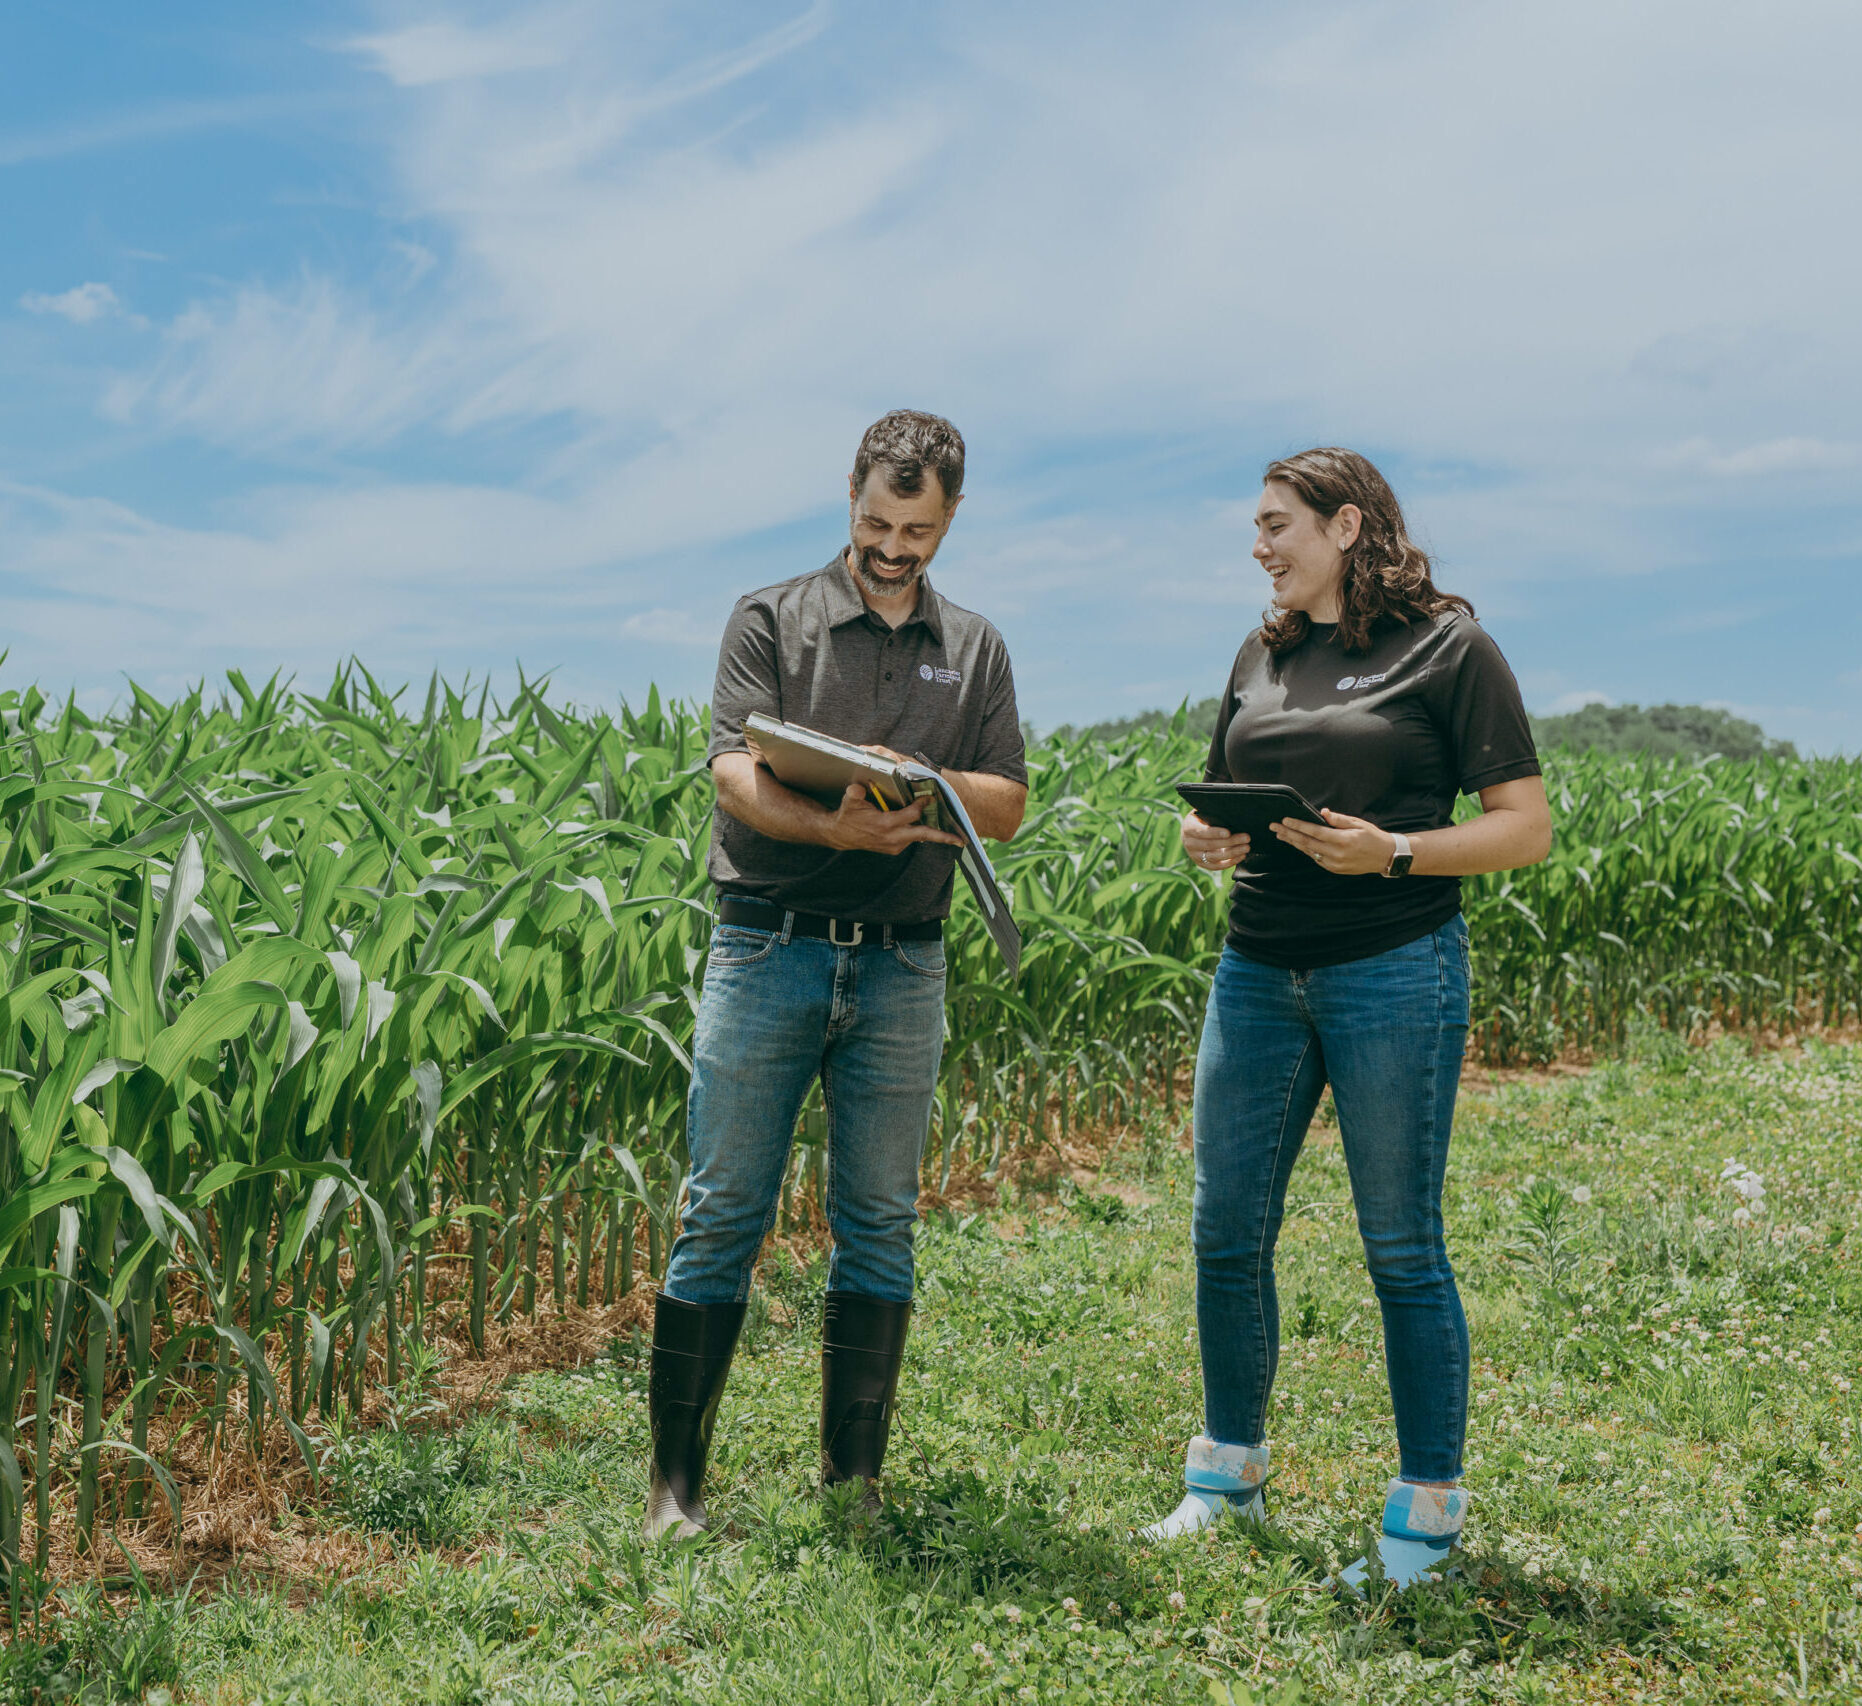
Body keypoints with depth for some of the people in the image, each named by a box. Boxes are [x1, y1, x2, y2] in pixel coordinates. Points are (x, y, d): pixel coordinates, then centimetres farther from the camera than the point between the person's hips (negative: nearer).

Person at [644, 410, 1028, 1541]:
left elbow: (1008, 806, 8)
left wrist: (918, 781, -12)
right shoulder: (771, 621, 5)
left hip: (903, 967, 3)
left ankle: (853, 1481, 17)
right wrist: (834, 826, -27)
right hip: (769, 948, -3)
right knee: (724, 1221, -1)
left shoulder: (975, 649, 14)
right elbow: (736, 775, -8)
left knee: (880, 1228, 7)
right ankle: (677, 1478, 9)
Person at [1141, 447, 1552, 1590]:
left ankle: (1428, 1515, 15)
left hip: (1395, 971, -6)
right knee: (1227, 1234, 9)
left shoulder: (1446, 646, -3)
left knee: (1402, 1247, 1)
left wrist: (1392, 853, -19)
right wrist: (1205, 837, -1)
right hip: (1259, 970, 6)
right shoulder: (1263, 654, 15)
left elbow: (1527, 829, -5)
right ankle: (1230, 1474, 27)